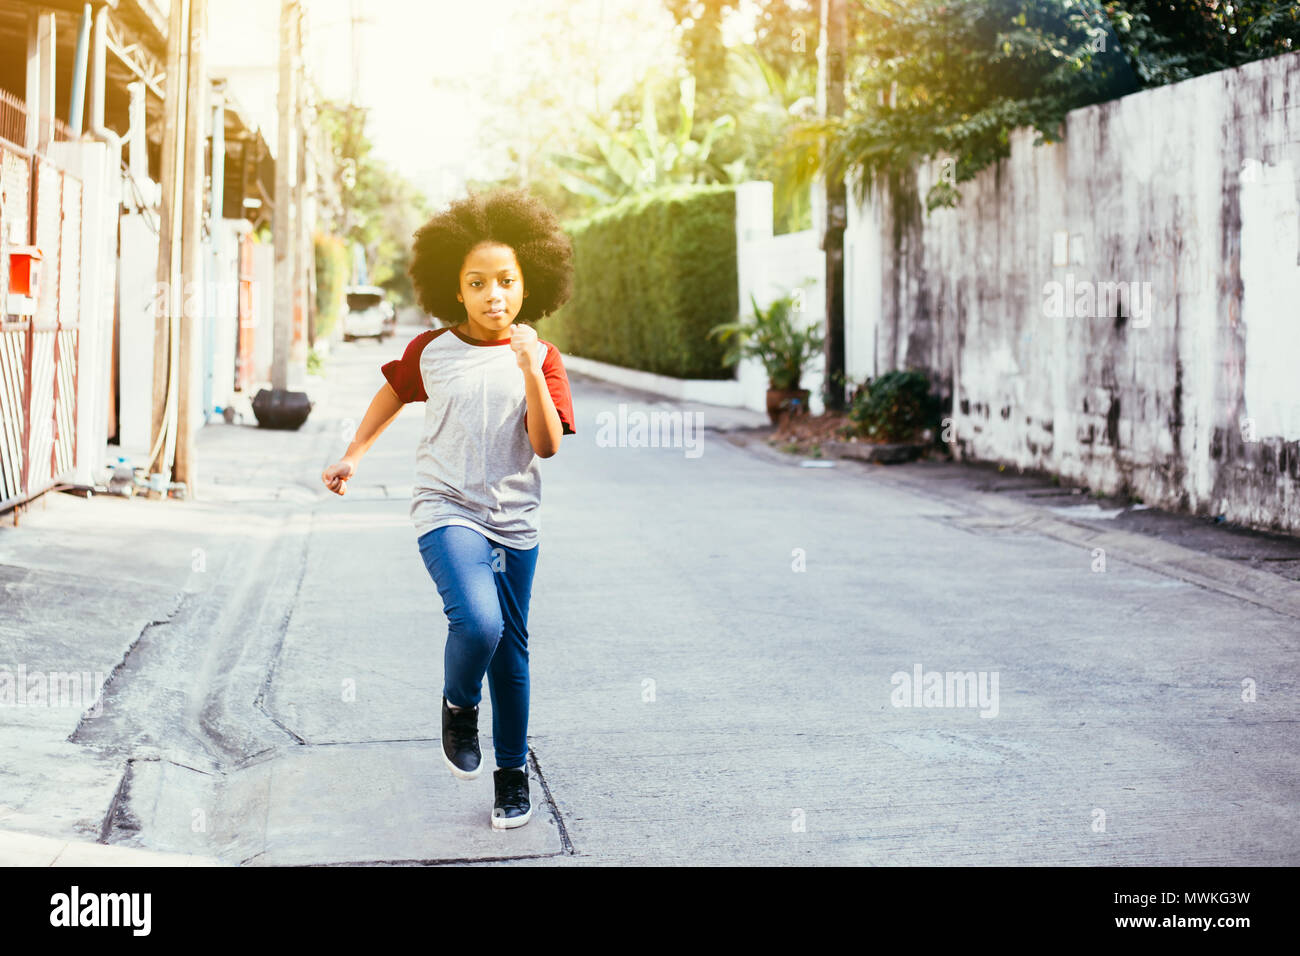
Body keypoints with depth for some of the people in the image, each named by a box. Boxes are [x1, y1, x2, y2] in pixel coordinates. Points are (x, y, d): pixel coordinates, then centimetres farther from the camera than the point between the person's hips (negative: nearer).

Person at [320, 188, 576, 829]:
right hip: (447, 511, -2)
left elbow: (547, 444, -12)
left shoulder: (540, 358, -1)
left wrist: (529, 367, -22)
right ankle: (459, 705, 7)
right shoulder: (431, 350, -1)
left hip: (515, 520, 2)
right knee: (477, 622, -26)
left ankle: (512, 773, 26)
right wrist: (353, 455, 19)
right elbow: (393, 390, 20)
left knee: (511, 646, 9)